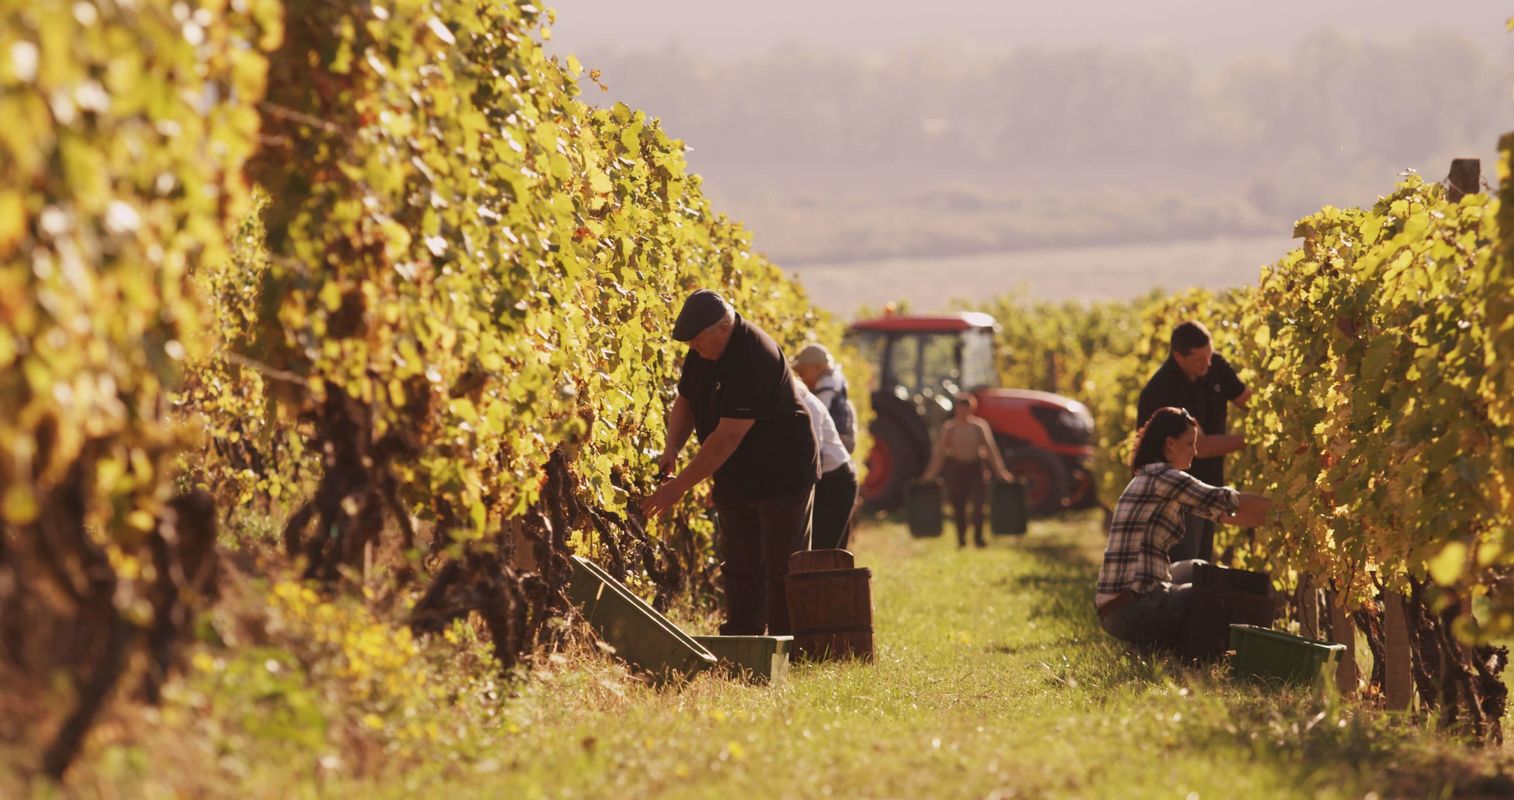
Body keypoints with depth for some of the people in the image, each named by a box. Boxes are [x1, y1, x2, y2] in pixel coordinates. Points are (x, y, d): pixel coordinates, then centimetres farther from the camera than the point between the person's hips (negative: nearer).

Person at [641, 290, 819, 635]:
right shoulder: (703, 353, -1)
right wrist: (672, 449, -7)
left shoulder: (754, 358, -29)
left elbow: (727, 438, -31)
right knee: (739, 568, 12)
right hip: (736, 479, 9)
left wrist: (680, 486, -29)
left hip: (782, 476, -9)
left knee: (782, 569, -5)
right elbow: (685, 401, 13)